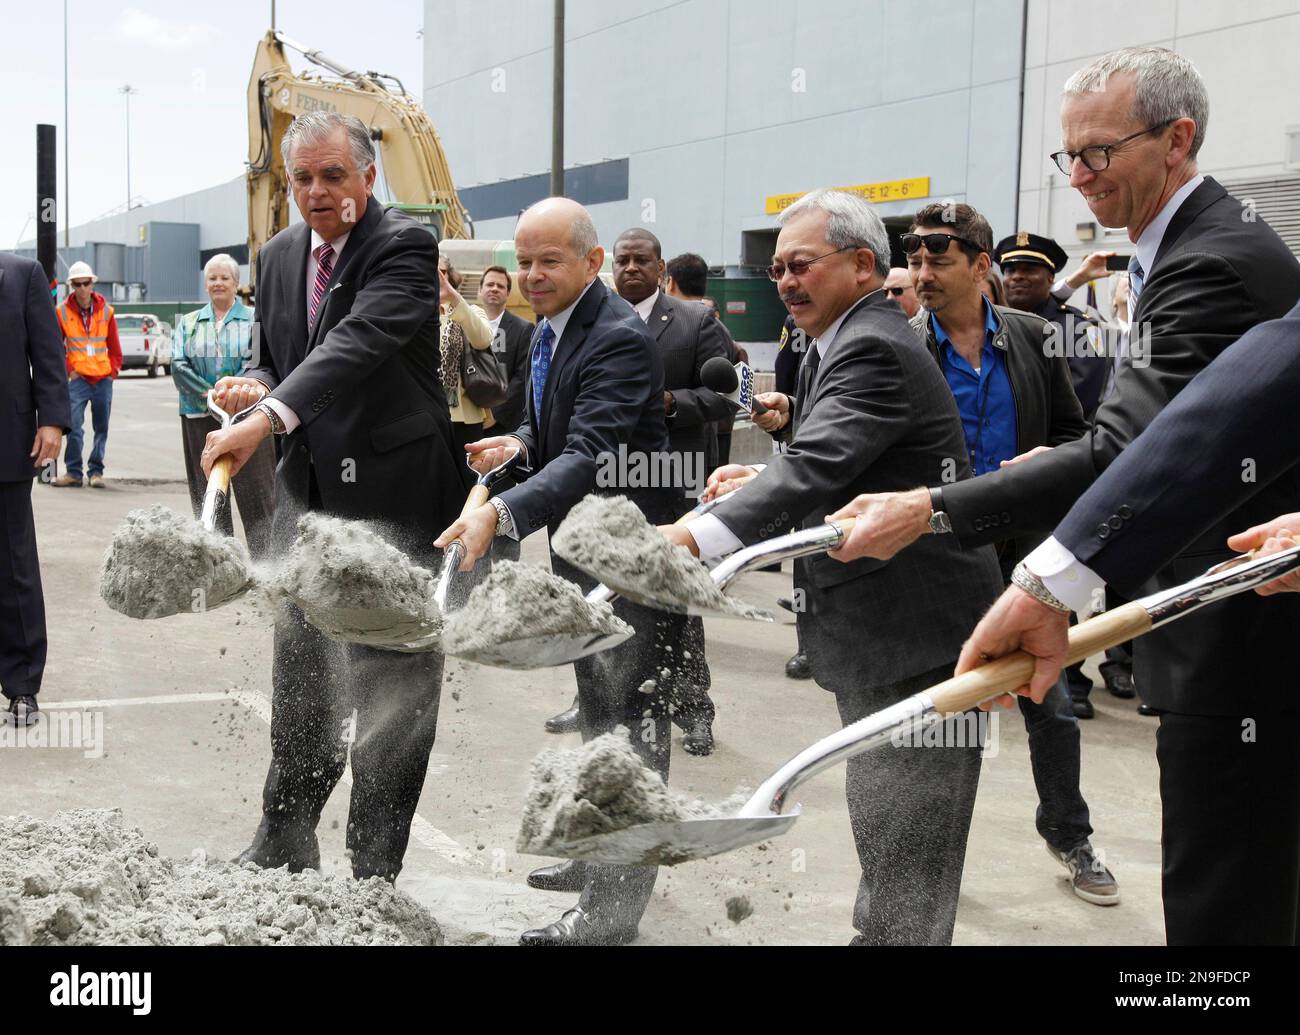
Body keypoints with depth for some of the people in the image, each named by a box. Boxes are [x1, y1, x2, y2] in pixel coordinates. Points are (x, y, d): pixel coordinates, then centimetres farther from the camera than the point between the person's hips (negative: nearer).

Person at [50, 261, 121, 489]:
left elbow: (114, 347, 10)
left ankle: (96, 471, 15)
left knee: (101, 427, 6)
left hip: (103, 380, 2)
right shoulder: (62, 312, 0)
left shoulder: (106, 311, 4)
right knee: (74, 427, -10)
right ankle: (73, 472, 0)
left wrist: (113, 371, 2)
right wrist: (68, 370, -2)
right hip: (78, 379, -2)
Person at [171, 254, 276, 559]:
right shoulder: (189, 322, 15)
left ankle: (265, 558, -7)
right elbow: (178, 365, 3)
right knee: (207, 493, 5)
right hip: (200, 419, 3)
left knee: (255, 490, -7)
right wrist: (211, 396, -9)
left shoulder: (254, 320, 7)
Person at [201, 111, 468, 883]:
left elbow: (359, 343, -28)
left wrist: (267, 418, -39)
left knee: (390, 691, 1)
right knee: (300, 677, 16)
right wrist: (253, 386, -5)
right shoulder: (279, 256, 10)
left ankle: (375, 873, 12)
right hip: (309, 496, 7)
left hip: (394, 499, -7)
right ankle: (284, 846, 31)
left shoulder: (406, 246, -13)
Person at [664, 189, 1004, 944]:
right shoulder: (855, 342, 17)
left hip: (913, 634, -11)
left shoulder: (873, 349, -17)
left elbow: (821, 465, -32)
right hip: (887, 629, 11)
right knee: (887, 831, 22)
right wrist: (769, 482, 8)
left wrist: (699, 536, -43)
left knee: (901, 844, -6)